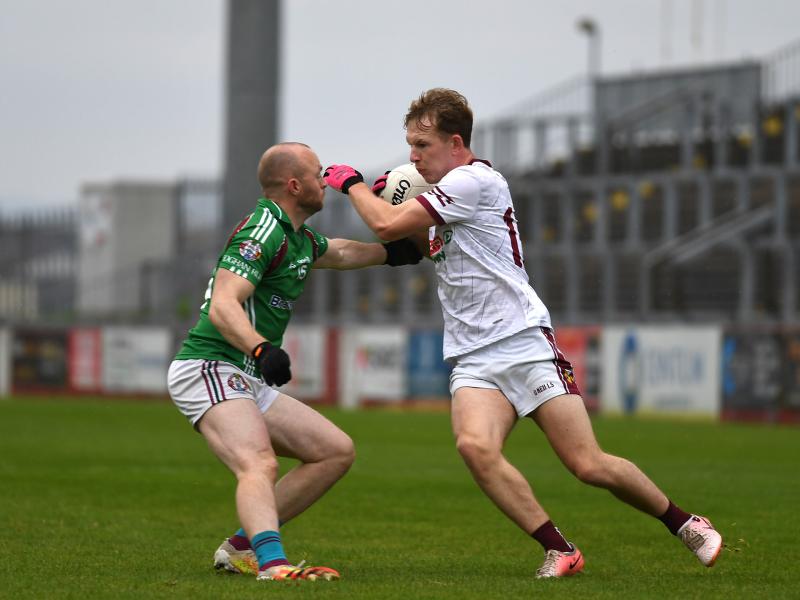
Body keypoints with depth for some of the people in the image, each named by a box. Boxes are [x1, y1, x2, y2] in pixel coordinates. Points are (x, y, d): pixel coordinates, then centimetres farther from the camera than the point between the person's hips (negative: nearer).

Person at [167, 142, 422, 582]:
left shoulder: (297, 238, 16)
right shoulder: (263, 231, -15)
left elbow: (338, 253, 40)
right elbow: (223, 307, -27)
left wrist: (390, 252, 45)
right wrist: (261, 349, -42)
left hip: (250, 381, 10)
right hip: (209, 369, -10)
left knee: (337, 451, 9)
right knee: (259, 465, -32)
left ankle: (241, 546, 6)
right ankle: (272, 563, -54)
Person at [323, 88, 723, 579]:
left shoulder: (475, 179, -9)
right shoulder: (445, 193, 20)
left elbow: (388, 226, -13)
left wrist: (353, 184, 5)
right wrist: (388, 192, 21)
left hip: (524, 341, -7)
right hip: (473, 360, 7)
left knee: (589, 465, -10)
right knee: (475, 445, -24)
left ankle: (685, 523, 13)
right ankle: (559, 550, -17)